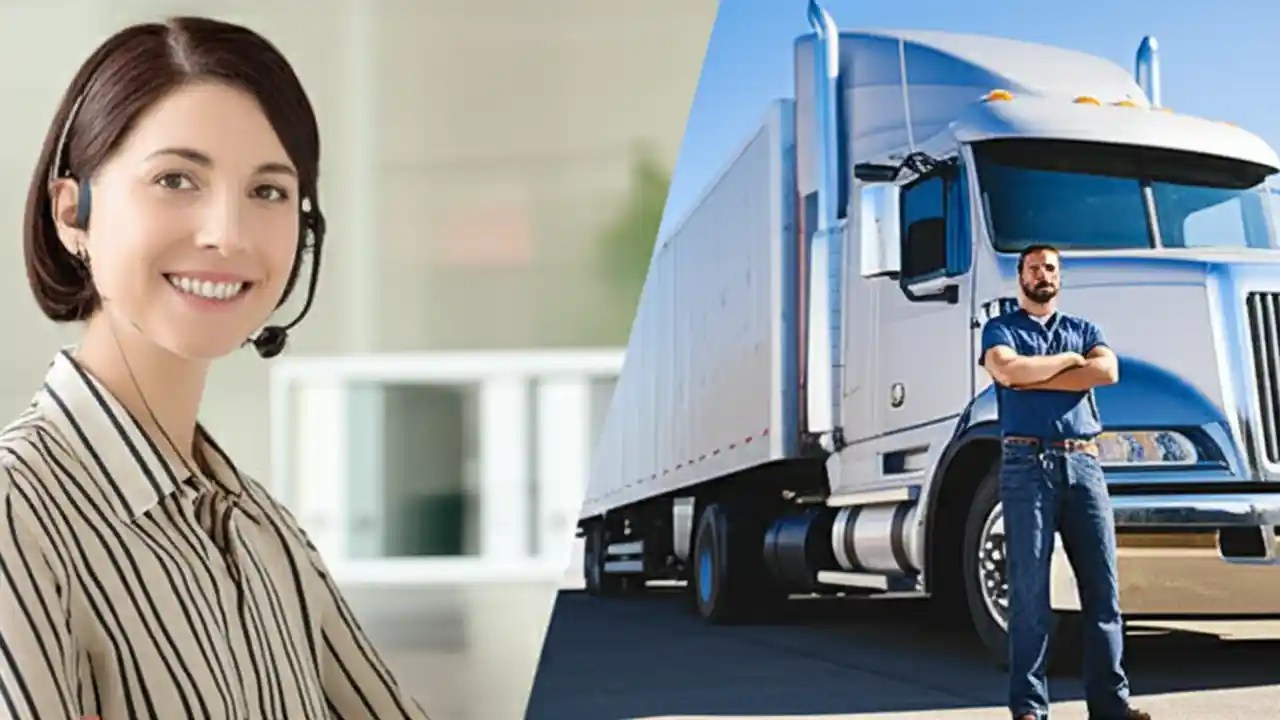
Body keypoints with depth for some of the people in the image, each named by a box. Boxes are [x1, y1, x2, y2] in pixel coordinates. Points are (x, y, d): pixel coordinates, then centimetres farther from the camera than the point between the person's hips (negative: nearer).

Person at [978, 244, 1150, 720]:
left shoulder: (1083, 329, 20)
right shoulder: (1001, 329, 11)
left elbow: (1107, 371, -1)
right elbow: (1007, 369, -12)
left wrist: (1034, 377, -4)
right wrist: (1070, 360, 0)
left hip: (1083, 463, 3)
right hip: (1027, 464, -3)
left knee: (1102, 584, 0)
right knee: (1029, 588, -5)